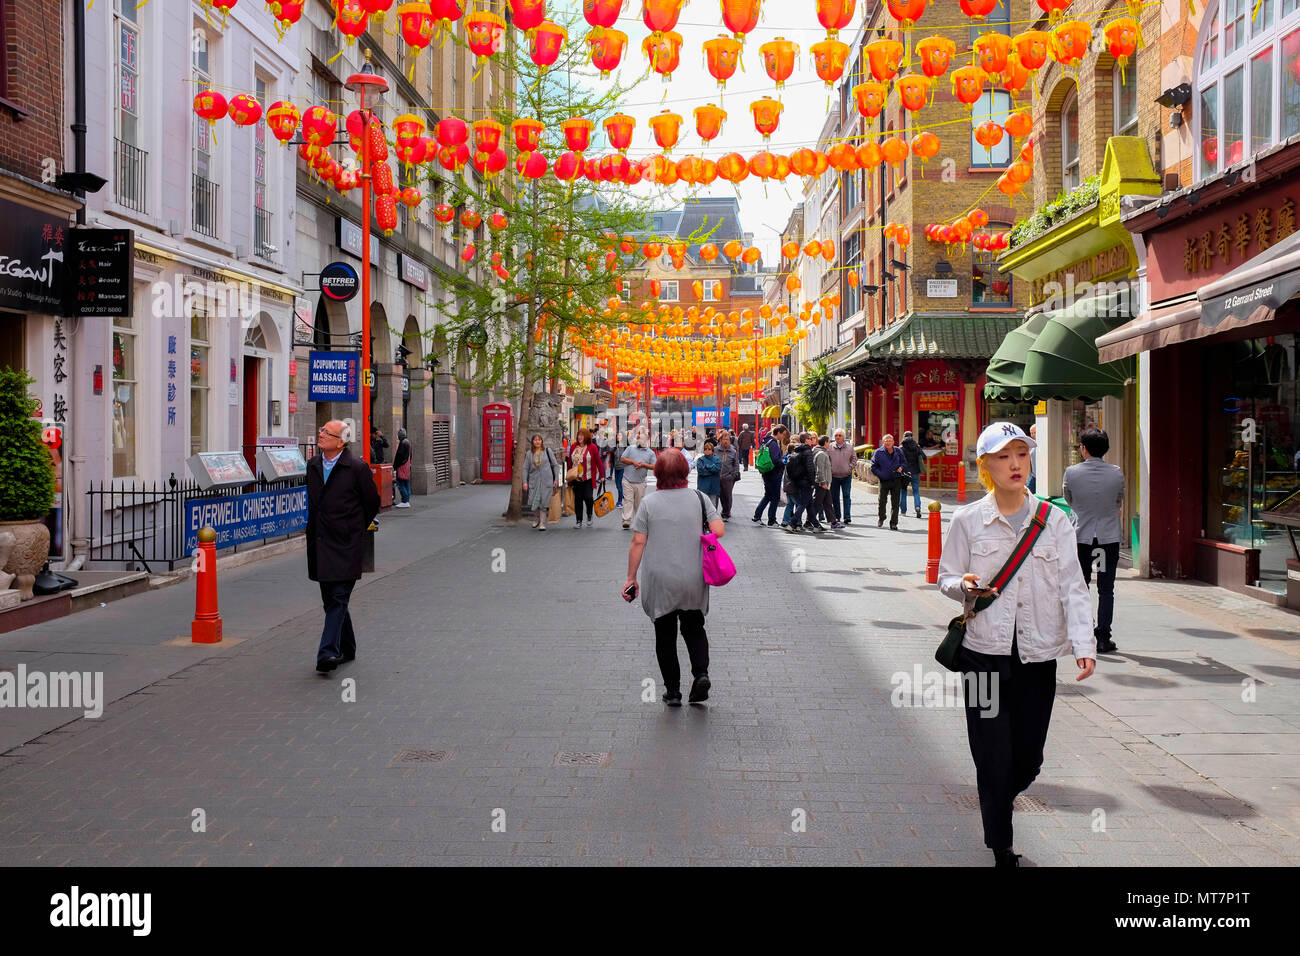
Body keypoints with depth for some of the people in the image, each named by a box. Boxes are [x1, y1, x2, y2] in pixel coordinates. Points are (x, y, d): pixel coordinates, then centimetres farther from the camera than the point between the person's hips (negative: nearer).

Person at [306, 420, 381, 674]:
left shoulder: (357, 468, -9)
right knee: (330, 600, 12)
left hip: (345, 544, -6)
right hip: (319, 543, 7)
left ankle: (328, 652, -15)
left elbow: (373, 502, 1)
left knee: (338, 598, -10)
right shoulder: (313, 465, 9)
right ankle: (346, 649, 26)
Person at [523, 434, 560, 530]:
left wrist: (556, 479, 0)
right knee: (534, 501, -3)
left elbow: (555, 465, 5)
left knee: (544, 502, -5)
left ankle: (542, 523, 3)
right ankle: (537, 517, 26)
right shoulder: (529, 453, 6)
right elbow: (525, 468, 8)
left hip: (546, 480, -1)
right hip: (534, 480, 2)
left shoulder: (547, 451, 2)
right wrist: (525, 482, -1)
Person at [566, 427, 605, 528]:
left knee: (588, 497, -11)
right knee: (578, 499, 6)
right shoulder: (573, 446, 4)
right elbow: (570, 462, 10)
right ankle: (579, 521, 13)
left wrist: (602, 475, -2)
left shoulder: (592, 447, -5)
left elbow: (599, 462, -2)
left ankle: (590, 515, 18)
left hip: (588, 478, -3)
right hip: (576, 478, 3)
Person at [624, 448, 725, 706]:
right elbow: (718, 531, -8)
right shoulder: (698, 498, -3)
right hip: (693, 579, 2)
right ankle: (701, 673, -3)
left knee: (665, 634, 11)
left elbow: (638, 543, -7)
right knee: (694, 627, 19)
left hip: (659, 581, -1)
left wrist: (631, 577, 1)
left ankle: (672, 691, 12)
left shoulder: (649, 503, -7)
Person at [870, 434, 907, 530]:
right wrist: (881, 474, -14)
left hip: (896, 481, 1)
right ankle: (881, 518, 29)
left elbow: (904, 463, 14)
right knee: (882, 501, 1)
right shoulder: (878, 453, -3)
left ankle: (893, 523, 6)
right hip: (884, 481, -1)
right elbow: (873, 467, 0)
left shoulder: (898, 451, 5)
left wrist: (901, 468, -8)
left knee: (895, 503, 0)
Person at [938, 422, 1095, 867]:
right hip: (985, 650, -1)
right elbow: (946, 577, 6)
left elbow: (1072, 585, -1)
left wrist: (1083, 643, -12)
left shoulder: (1054, 520, 1)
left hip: (1037, 654, 2)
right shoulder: (967, 520, -1)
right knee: (994, 758, -1)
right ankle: (1001, 849, 16)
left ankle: (997, 799, 42)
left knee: (1028, 759, 8)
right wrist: (964, 586, -18)